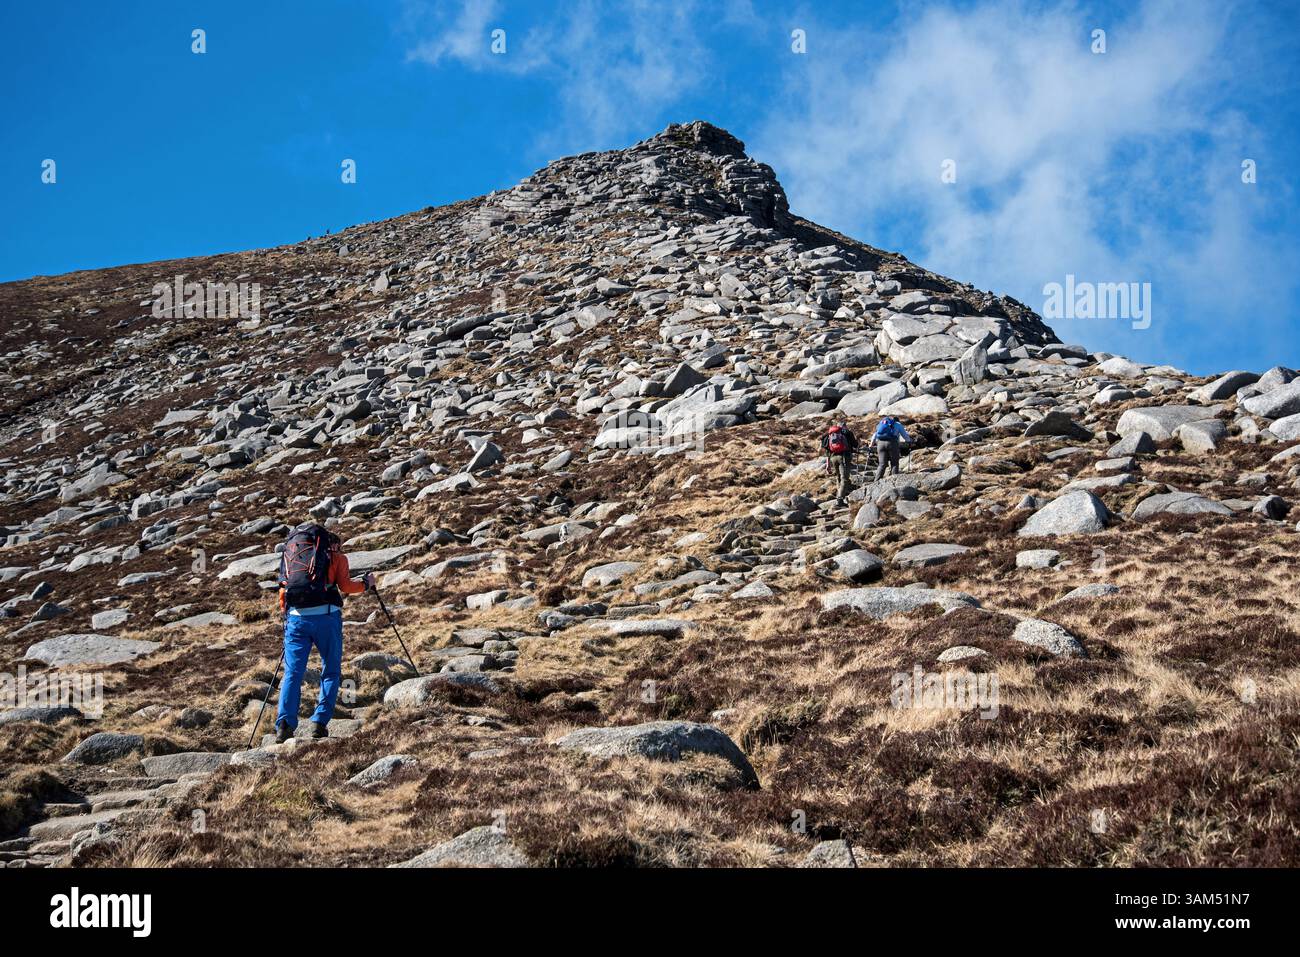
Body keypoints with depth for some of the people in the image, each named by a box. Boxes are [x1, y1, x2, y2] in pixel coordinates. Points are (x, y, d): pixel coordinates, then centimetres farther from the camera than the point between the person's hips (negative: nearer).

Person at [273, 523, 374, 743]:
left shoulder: (290, 551, 23)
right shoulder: (336, 556, 13)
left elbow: (283, 589, 17)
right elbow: (345, 586, 1)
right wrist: (366, 584, 17)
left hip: (296, 616, 3)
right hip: (325, 615, -3)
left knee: (292, 673, 4)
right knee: (331, 671, 9)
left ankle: (284, 724, -10)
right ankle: (320, 721, -1)